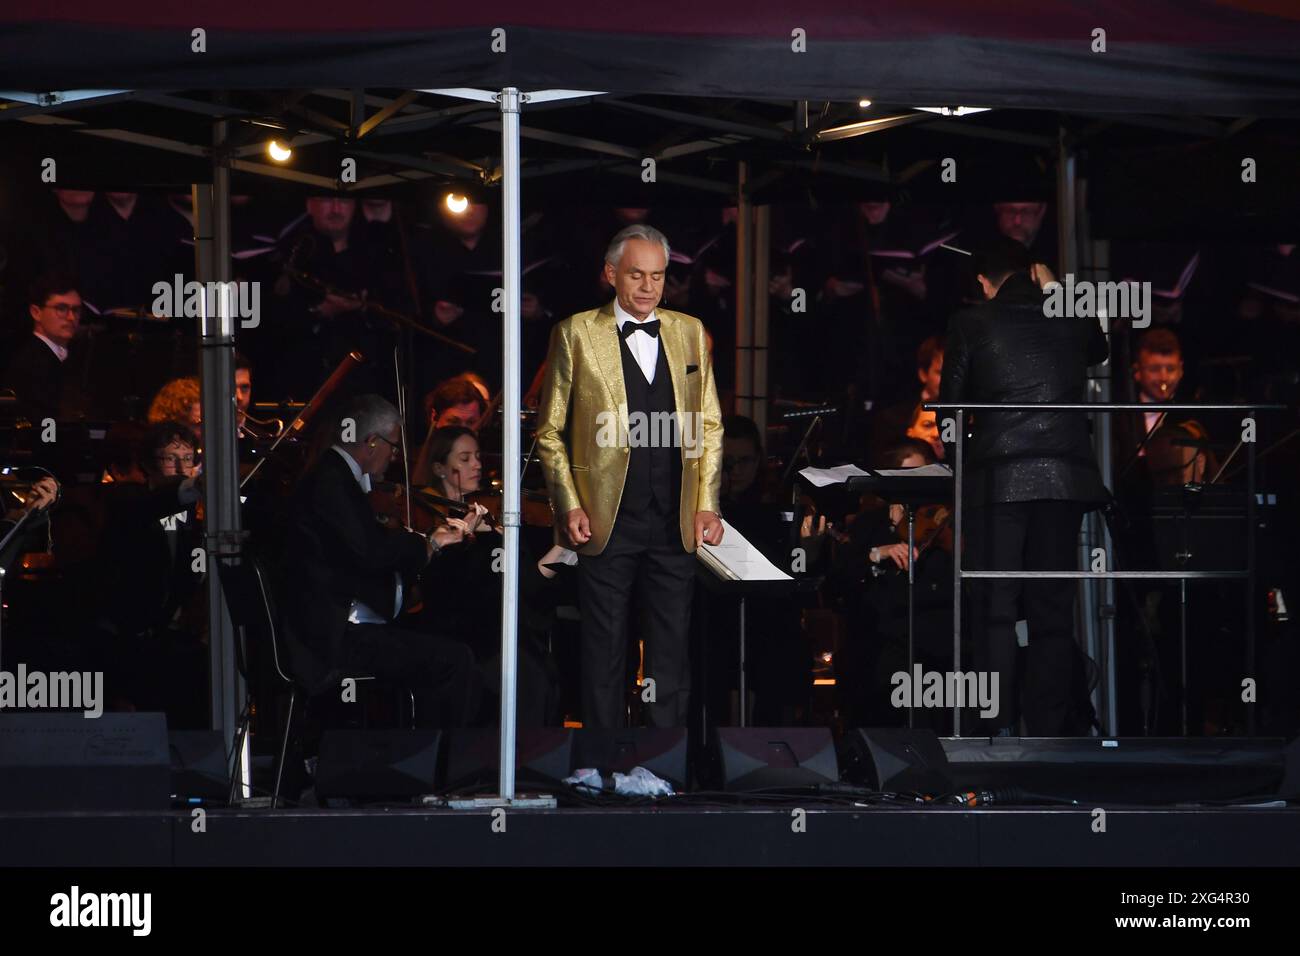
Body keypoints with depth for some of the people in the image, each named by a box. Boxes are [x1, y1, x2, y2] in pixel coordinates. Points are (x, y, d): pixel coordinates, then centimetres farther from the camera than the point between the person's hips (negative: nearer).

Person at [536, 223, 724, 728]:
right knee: (604, 649, 4)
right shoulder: (576, 334, 1)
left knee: (672, 651, 5)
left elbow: (710, 426, 13)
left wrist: (706, 505, 4)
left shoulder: (689, 331, 10)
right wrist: (570, 505, -5)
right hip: (606, 521, -2)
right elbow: (549, 431, 3)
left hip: (675, 522, 3)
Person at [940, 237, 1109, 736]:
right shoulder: (1073, 318, 8)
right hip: (1066, 472, 2)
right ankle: (1049, 726, 5)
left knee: (996, 606, 1)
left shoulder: (971, 323, 1)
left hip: (998, 475, -2)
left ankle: (1000, 728, -6)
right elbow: (1098, 352, 32)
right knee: (1053, 606, 7)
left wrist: (960, 449, 24)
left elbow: (951, 405, 5)